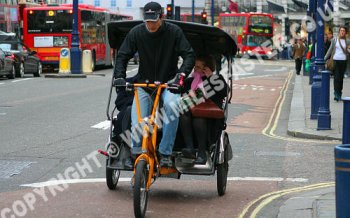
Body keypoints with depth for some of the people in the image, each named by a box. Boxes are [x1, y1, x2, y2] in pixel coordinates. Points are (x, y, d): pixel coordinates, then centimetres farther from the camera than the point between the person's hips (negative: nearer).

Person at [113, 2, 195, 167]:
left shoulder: (174, 32, -10)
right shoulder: (136, 32, -6)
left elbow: (189, 55, -10)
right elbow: (122, 56, 1)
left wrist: (182, 73, -28)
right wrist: (119, 76, -16)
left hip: (168, 82, -2)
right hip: (144, 83, 2)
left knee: (172, 106, -34)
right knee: (137, 124, -17)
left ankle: (165, 153, -27)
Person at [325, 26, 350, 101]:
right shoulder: (334, 40, 3)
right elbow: (330, 49, 9)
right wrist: (325, 58, 9)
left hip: (343, 61, 2)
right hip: (336, 60, -2)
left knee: (341, 77, 6)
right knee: (336, 77, -9)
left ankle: (339, 93, 16)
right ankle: (336, 94, -11)